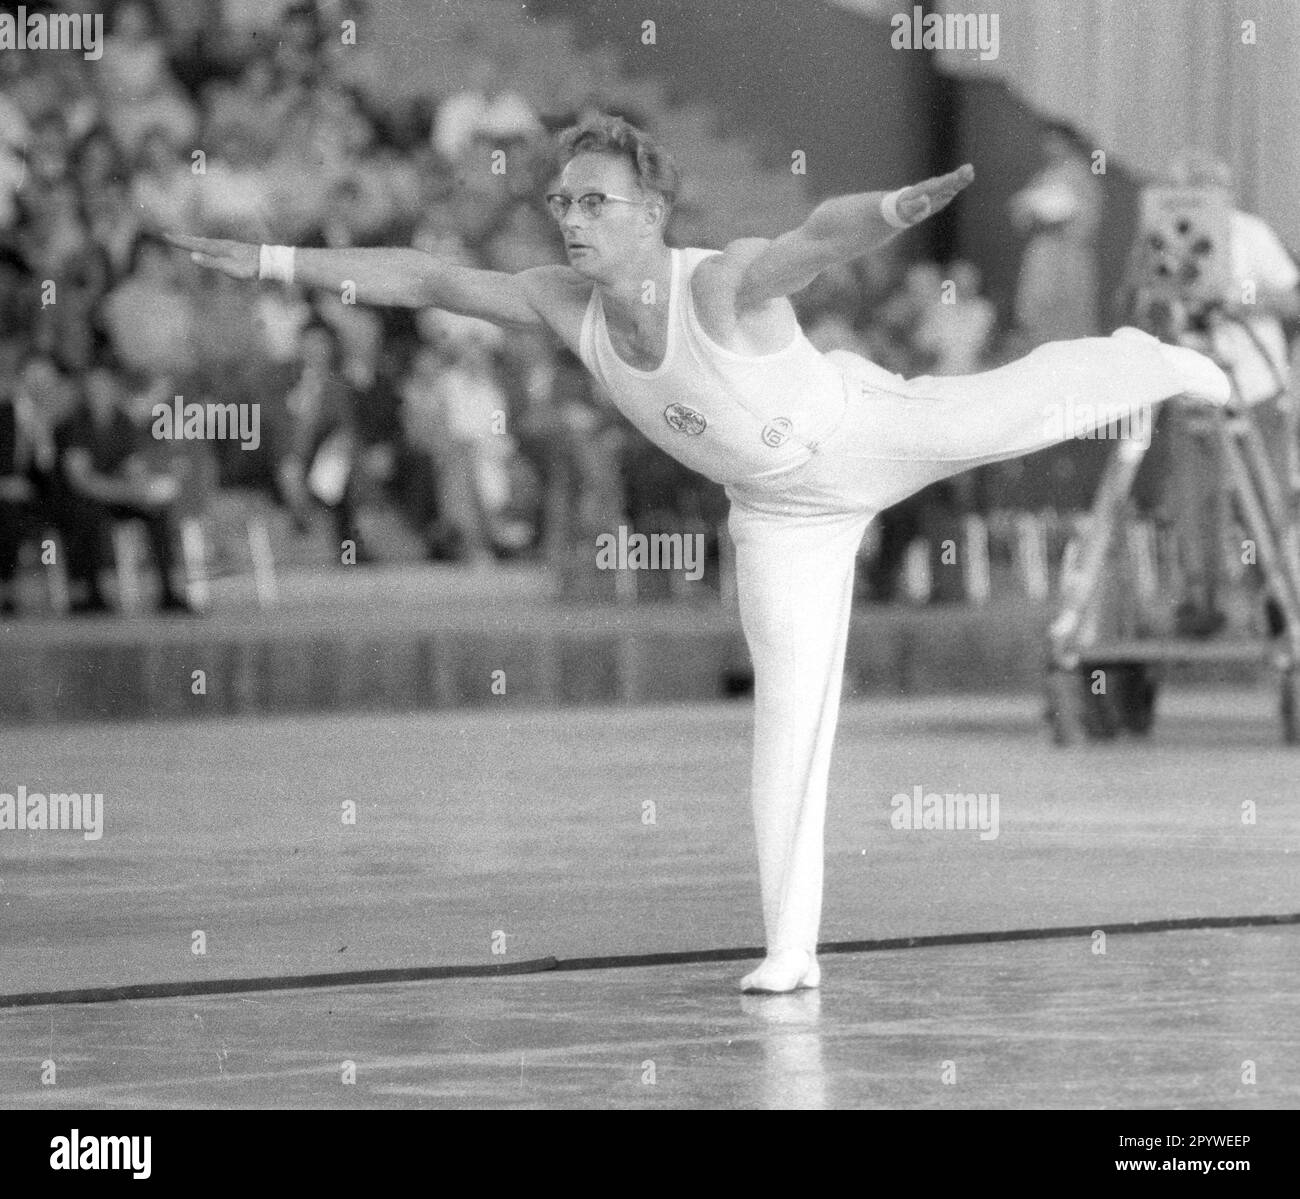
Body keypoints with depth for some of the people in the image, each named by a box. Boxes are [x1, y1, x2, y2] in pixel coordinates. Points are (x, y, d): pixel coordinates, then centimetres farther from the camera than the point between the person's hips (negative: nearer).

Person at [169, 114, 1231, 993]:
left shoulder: (724, 286, -40)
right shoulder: (565, 306, -23)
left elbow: (823, 234, -59)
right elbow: (425, 279, -16)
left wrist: (897, 208, -80)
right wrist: (275, 262, -19)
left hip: (870, 429, -4)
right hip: (782, 511, 4)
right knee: (788, 712, 2)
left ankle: (1157, 363, 50)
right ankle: (791, 947, 8)